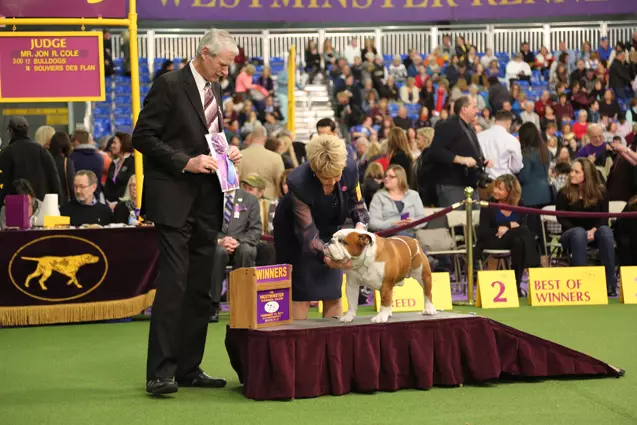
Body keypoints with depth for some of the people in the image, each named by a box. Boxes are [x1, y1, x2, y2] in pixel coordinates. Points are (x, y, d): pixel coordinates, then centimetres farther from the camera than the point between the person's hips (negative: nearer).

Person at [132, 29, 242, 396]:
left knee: (201, 287, 9)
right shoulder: (170, 85, -8)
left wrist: (227, 152, 5)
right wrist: (186, 162, -18)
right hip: (174, 197, -8)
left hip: (207, 200, 8)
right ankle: (160, 372, -11)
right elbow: (143, 136, -11)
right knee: (174, 281, -13)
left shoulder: (215, 90, 15)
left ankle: (189, 368, 15)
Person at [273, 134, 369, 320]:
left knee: (333, 291, 3)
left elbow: (356, 202, -6)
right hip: (296, 234, -4)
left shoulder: (349, 168, -25)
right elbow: (307, 232, -32)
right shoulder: (298, 182, -36)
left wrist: (360, 224, -27)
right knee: (301, 292, -7)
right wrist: (326, 258, -45)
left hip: (329, 230, 4)